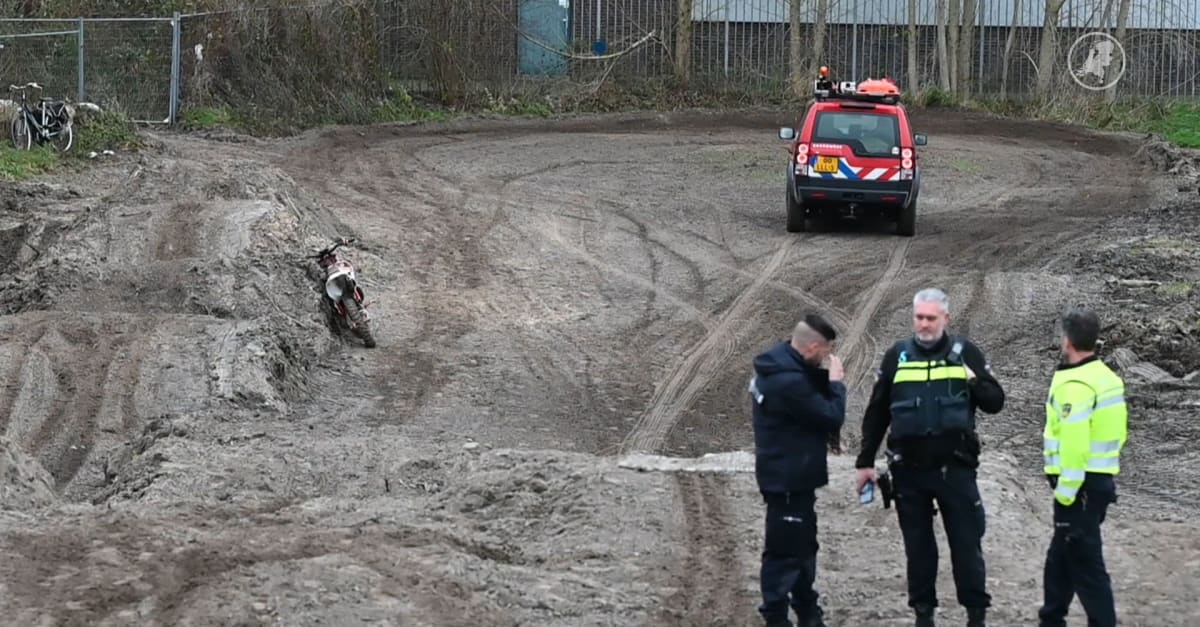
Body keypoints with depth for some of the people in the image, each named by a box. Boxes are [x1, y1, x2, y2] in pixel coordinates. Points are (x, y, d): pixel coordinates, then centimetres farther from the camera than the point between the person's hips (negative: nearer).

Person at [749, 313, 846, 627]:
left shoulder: (782, 364, 5)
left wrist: (825, 378, -4)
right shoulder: (788, 381, -28)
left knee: (803, 545, 20)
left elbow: (815, 402, 13)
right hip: (787, 479, -11)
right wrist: (836, 381, -10)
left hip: (793, 476, 11)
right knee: (784, 549, -3)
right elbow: (832, 417, -23)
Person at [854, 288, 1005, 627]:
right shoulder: (897, 355, 6)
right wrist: (865, 461, 8)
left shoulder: (965, 353, 2)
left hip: (955, 467, -2)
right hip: (909, 469, 2)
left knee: (966, 541, 0)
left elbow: (995, 402, 2)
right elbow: (876, 413, 11)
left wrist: (975, 383, -18)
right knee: (918, 544, 8)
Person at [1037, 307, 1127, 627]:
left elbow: (1075, 443, -24)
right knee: (1060, 556, 21)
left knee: (1084, 560, -5)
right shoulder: (1107, 377, 10)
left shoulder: (1074, 385, -20)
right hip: (1103, 478, 10)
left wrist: (1066, 491, -20)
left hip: (1080, 484, -10)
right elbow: (1118, 431, 16)